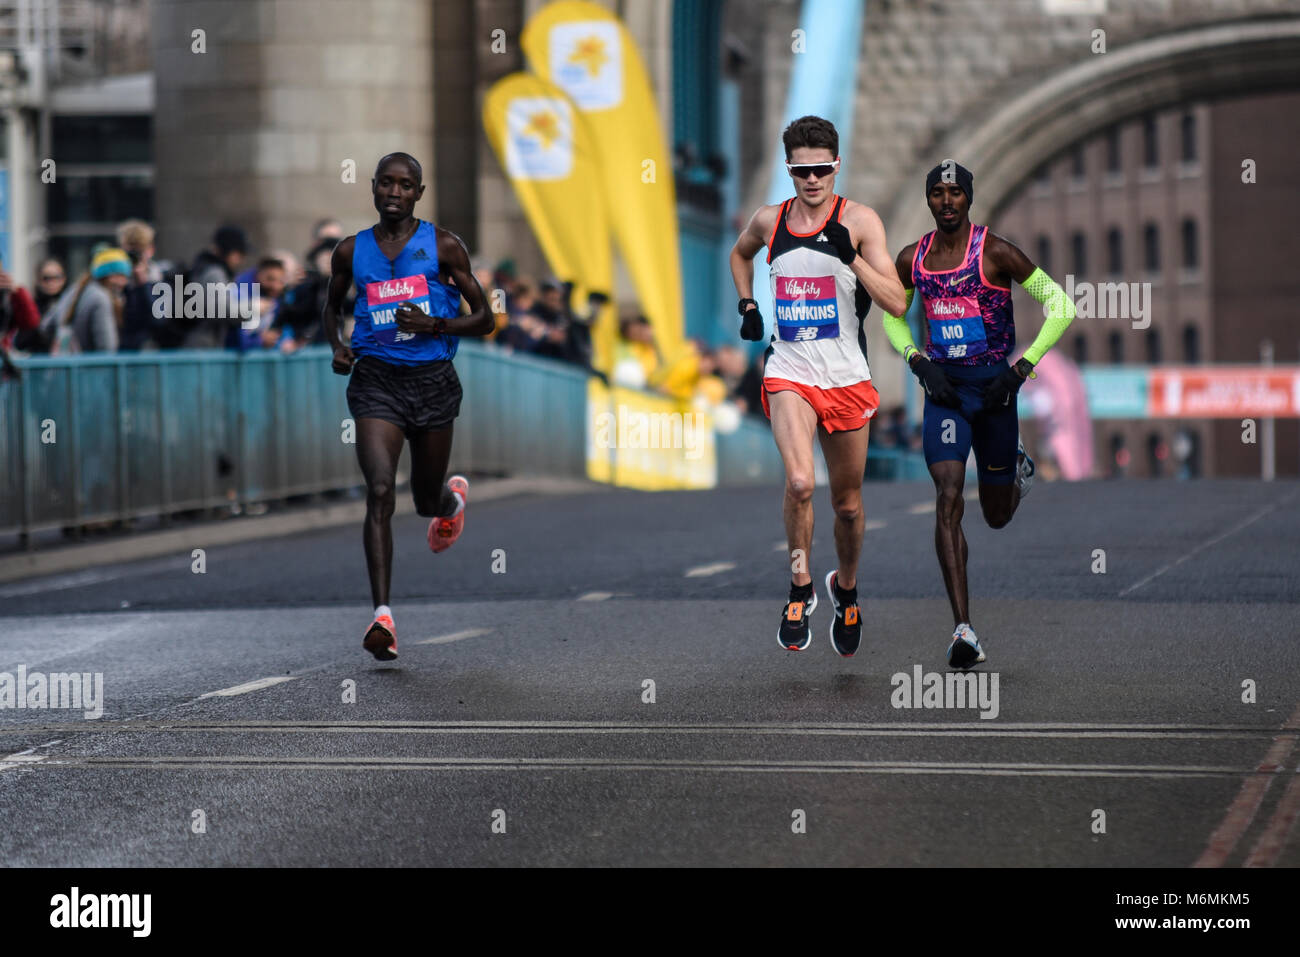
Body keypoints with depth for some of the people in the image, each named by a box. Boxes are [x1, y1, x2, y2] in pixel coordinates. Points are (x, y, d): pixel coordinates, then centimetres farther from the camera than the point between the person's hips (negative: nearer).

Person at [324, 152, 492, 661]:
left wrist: (434, 324, -16)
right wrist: (337, 346, 3)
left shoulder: (443, 246, -1)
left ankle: (453, 498, 56)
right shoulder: (351, 251, 6)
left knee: (427, 501, 15)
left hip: (432, 380, 0)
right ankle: (382, 616, -24)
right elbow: (332, 305, 24)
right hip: (375, 379, 0)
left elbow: (484, 318, 2)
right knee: (380, 492, -19)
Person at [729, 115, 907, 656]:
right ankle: (800, 590, -4)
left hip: (847, 378, 0)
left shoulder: (859, 220, -6)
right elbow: (740, 253, 28)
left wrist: (852, 258, -23)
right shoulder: (768, 221, 3)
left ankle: (845, 590, 38)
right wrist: (747, 306, 15)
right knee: (799, 483, -24)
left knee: (847, 503, 11)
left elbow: (896, 303, -11)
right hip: (789, 373, 0)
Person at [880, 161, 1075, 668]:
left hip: (993, 386, -2)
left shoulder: (996, 252, -9)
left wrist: (1022, 368, -12)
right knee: (948, 500, -15)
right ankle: (963, 630, -18)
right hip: (943, 387, 2)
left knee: (997, 515, 12)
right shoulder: (913, 259, 2)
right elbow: (893, 316, 20)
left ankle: (1018, 469, 52)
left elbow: (1061, 305, -6)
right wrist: (919, 362, 1)